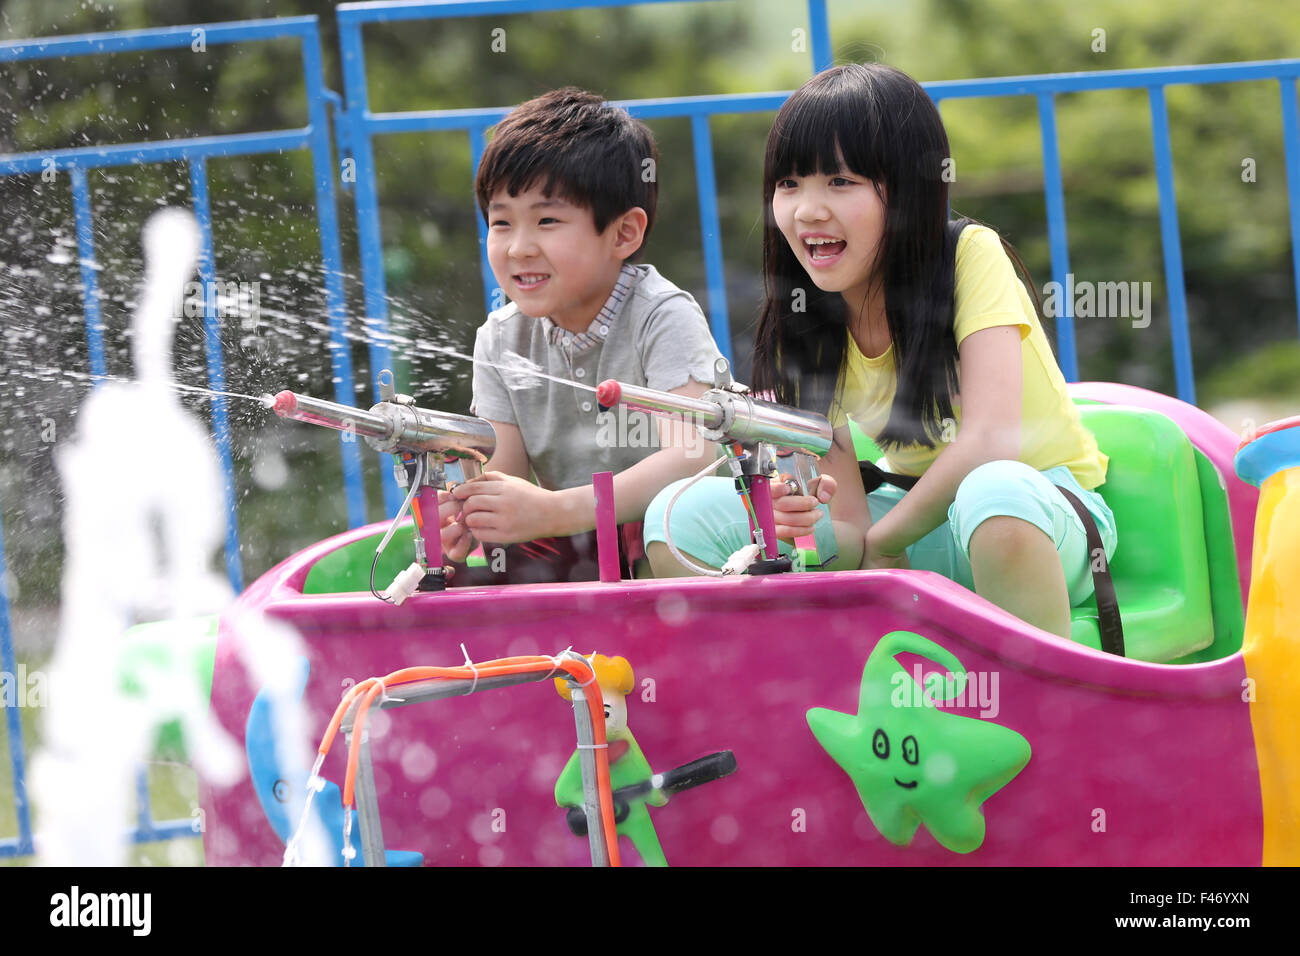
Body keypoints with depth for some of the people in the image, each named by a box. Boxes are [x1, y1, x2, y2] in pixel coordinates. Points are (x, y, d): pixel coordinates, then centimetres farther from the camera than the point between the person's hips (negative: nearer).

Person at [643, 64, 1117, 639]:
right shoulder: (804, 329, -5)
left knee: (992, 494, -42)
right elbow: (850, 524, -10)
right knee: (682, 518, -13)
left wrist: (883, 539, -21)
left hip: (1047, 510, -5)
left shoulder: (971, 258, -18)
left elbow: (991, 443, -30)